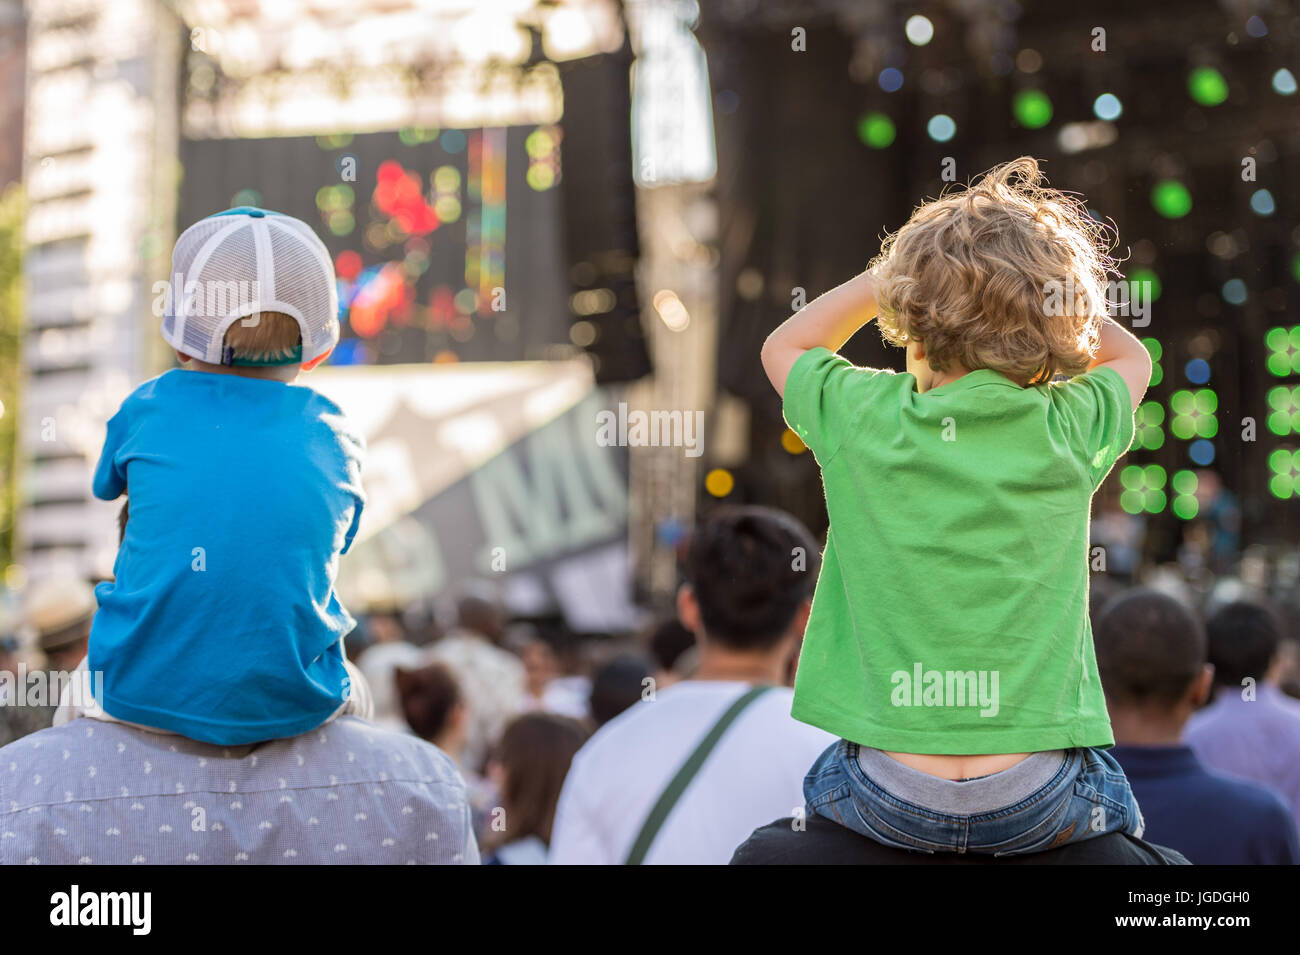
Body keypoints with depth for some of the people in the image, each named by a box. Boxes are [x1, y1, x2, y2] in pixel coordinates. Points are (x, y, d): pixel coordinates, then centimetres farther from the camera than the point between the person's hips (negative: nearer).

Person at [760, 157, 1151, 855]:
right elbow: (1129, 358, 20)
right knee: (1114, 803, 35)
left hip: (891, 801, 0)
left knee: (822, 785, 36)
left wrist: (897, 268, 13)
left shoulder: (862, 417, -7)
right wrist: (1037, 279, 14)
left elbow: (783, 347, 18)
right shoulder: (1069, 430, -6)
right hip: (1040, 806, 0)